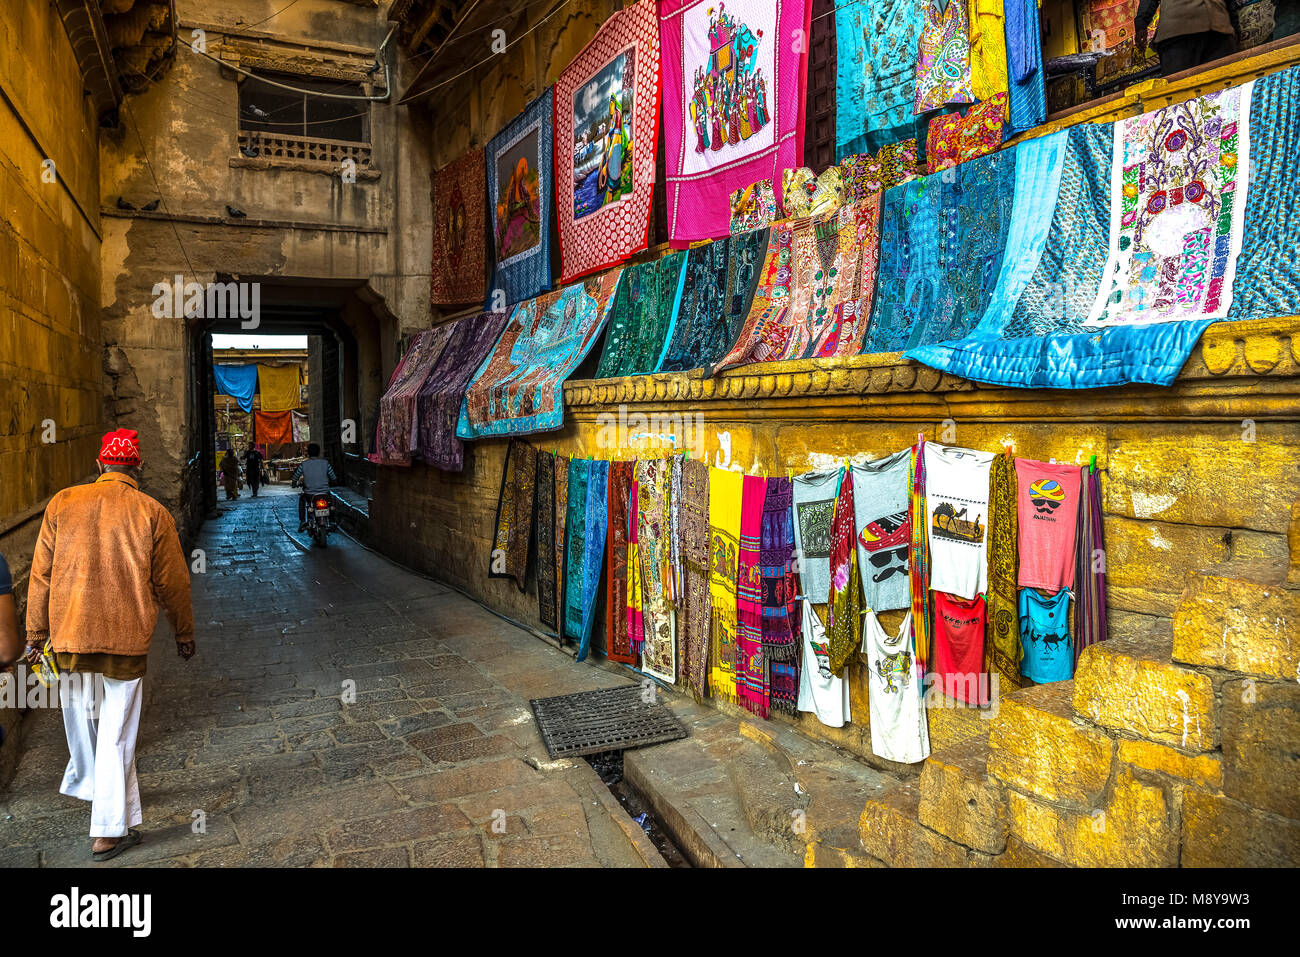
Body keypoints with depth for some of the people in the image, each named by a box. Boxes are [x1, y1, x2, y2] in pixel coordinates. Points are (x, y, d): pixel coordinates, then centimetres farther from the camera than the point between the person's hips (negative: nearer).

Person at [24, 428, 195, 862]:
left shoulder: (62, 504, 1)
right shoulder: (152, 513, -6)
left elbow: (41, 574, 4)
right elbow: (172, 582, 0)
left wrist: (36, 634, 12)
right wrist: (184, 632, 13)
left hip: (69, 635, 3)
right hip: (126, 638, -3)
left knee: (82, 719, 23)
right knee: (116, 734, 4)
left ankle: (86, 784, 45)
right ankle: (109, 831, 9)